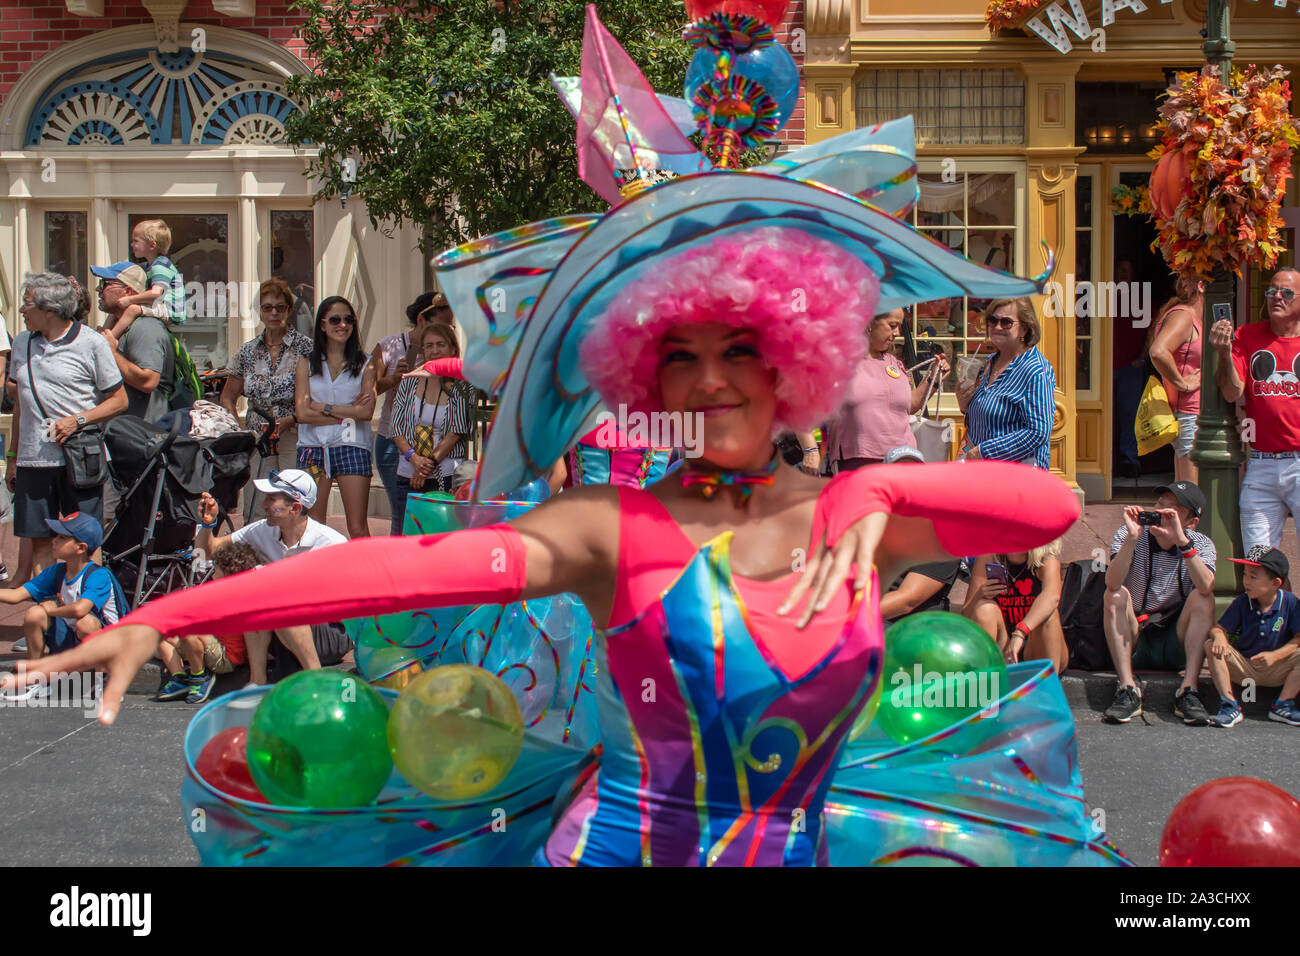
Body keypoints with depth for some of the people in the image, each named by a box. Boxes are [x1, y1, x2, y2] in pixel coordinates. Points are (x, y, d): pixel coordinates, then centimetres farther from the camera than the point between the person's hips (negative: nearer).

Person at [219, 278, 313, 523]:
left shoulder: (304, 347, 0)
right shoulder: (247, 352, 12)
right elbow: (227, 397, 19)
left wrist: (289, 421, -16)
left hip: (294, 437, -4)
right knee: (254, 514, 1)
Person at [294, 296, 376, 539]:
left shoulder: (364, 364, 7)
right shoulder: (306, 363, 8)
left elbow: (367, 411, -5)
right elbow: (303, 413, -3)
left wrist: (325, 408, -6)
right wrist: (348, 413, -6)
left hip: (352, 447, -1)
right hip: (314, 448, 1)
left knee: (358, 529, -5)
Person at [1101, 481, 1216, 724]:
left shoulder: (1201, 544, -3)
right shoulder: (1127, 536, -7)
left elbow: (1206, 586, -26)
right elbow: (1112, 584, -26)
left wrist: (1181, 541, -34)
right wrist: (1132, 538, -36)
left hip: (1176, 644, 0)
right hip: (1132, 642, 0)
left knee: (1202, 597, -21)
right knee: (1117, 595, -24)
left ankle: (1188, 691, -28)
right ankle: (1128, 690, -29)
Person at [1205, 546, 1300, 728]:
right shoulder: (1241, 603, -4)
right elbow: (1218, 628, -7)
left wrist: (1274, 656, -25)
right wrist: (1219, 637, -32)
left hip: (1276, 670, -1)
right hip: (1242, 667, 1)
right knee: (1211, 646, -22)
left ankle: (1282, 705, -16)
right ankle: (1229, 704, -26)